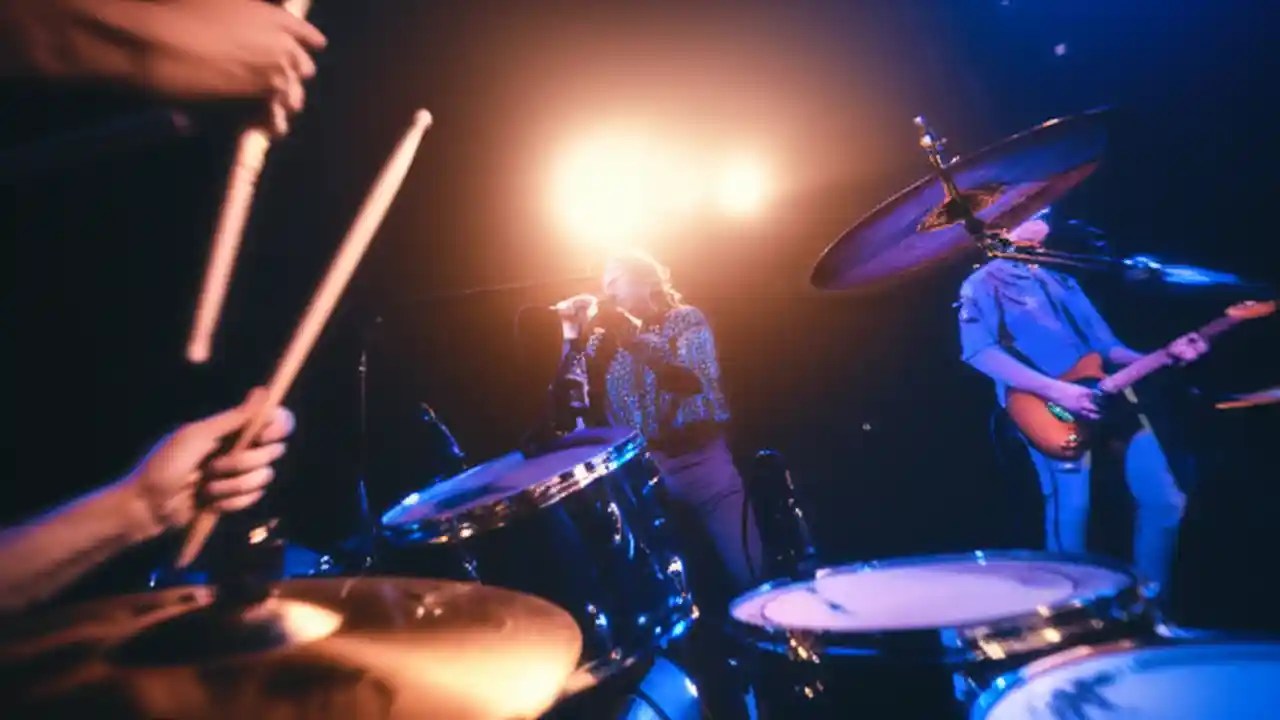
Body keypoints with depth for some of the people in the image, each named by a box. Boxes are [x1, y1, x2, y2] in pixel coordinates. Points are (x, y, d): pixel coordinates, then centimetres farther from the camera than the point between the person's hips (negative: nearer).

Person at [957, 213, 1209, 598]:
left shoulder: (1060, 278, 23)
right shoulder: (984, 283, 1)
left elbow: (1102, 343, 21)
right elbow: (978, 351, -14)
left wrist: (1164, 356, 3)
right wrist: (1054, 390, -22)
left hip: (1104, 397, 7)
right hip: (1047, 408, -7)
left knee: (1164, 500, 5)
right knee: (1071, 510, -14)